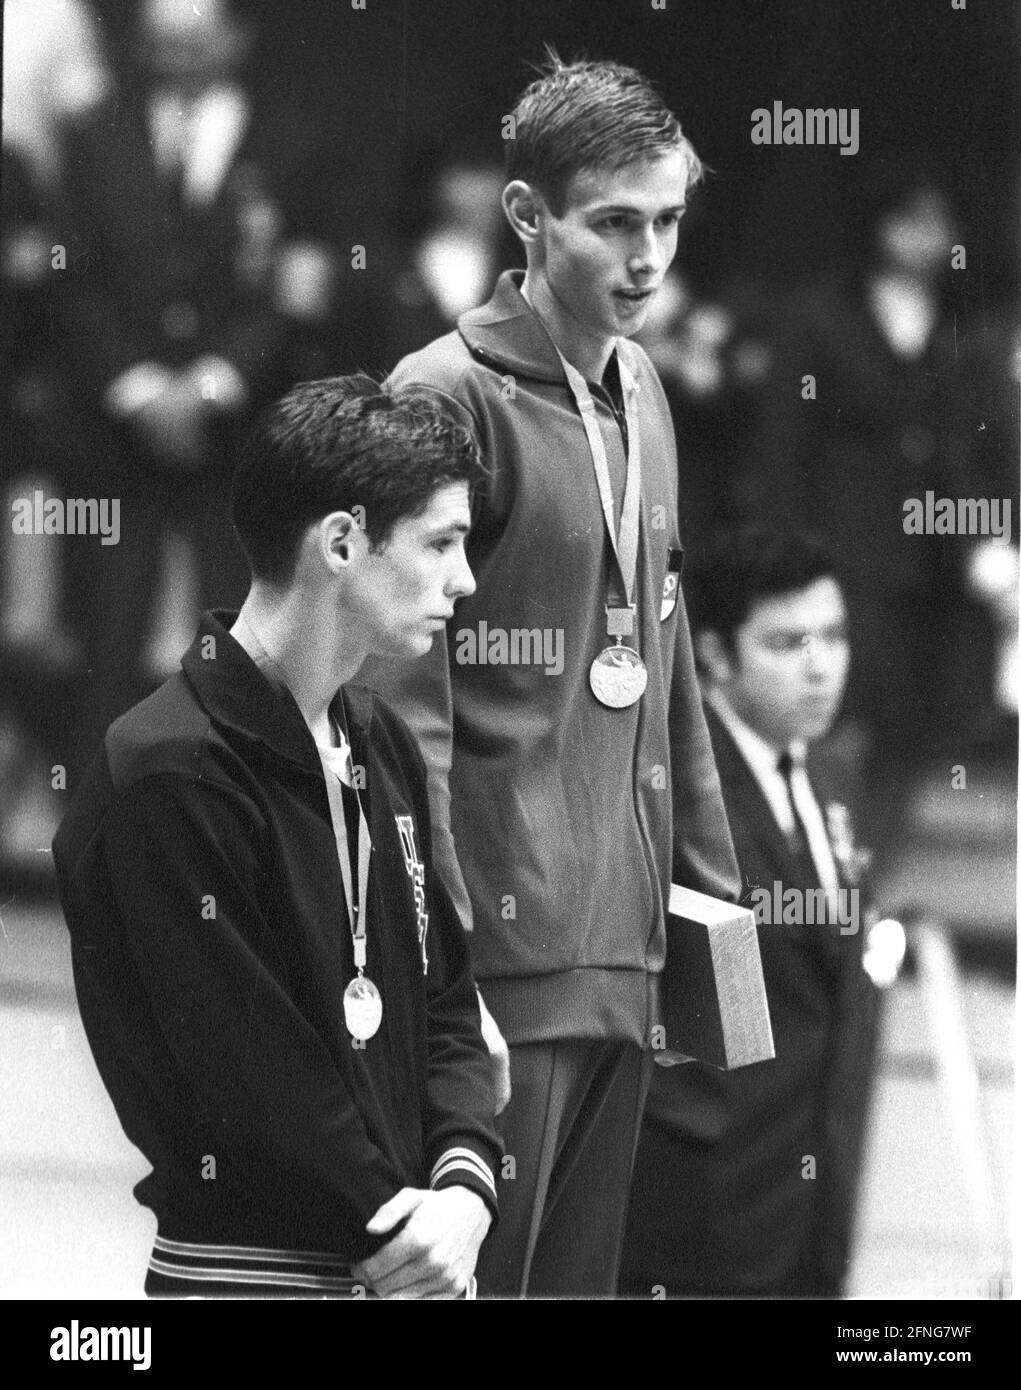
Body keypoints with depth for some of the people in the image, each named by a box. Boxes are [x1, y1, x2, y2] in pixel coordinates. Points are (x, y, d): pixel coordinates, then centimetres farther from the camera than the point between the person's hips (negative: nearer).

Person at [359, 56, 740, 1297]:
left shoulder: (639, 392, 15)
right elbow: (406, 708, -14)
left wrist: (709, 881, 18)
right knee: (477, 1271, -6)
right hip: (506, 946, -7)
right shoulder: (449, 396, -10)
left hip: (626, 946, 7)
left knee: (584, 1267, 9)